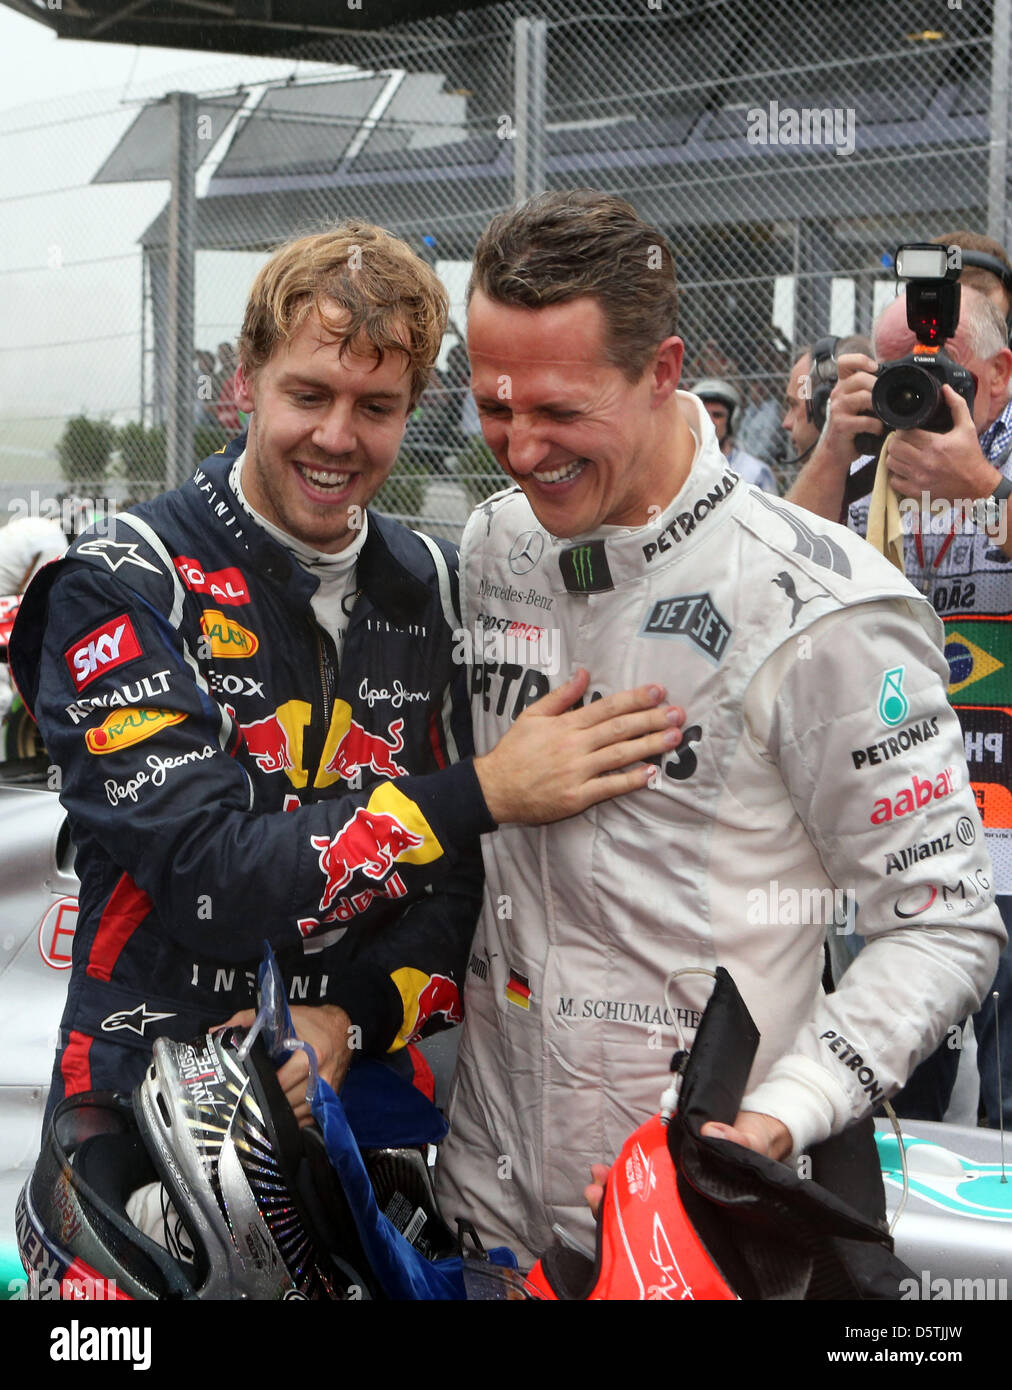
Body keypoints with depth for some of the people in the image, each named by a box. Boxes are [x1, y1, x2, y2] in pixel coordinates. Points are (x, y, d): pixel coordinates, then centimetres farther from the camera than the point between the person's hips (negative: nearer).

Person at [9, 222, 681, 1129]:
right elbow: (211, 880, -20)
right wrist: (484, 792, -22)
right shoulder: (120, 586, -10)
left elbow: (471, 884, 4)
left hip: (366, 1087, 3)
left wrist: (350, 1019, -13)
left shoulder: (435, 588, 4)